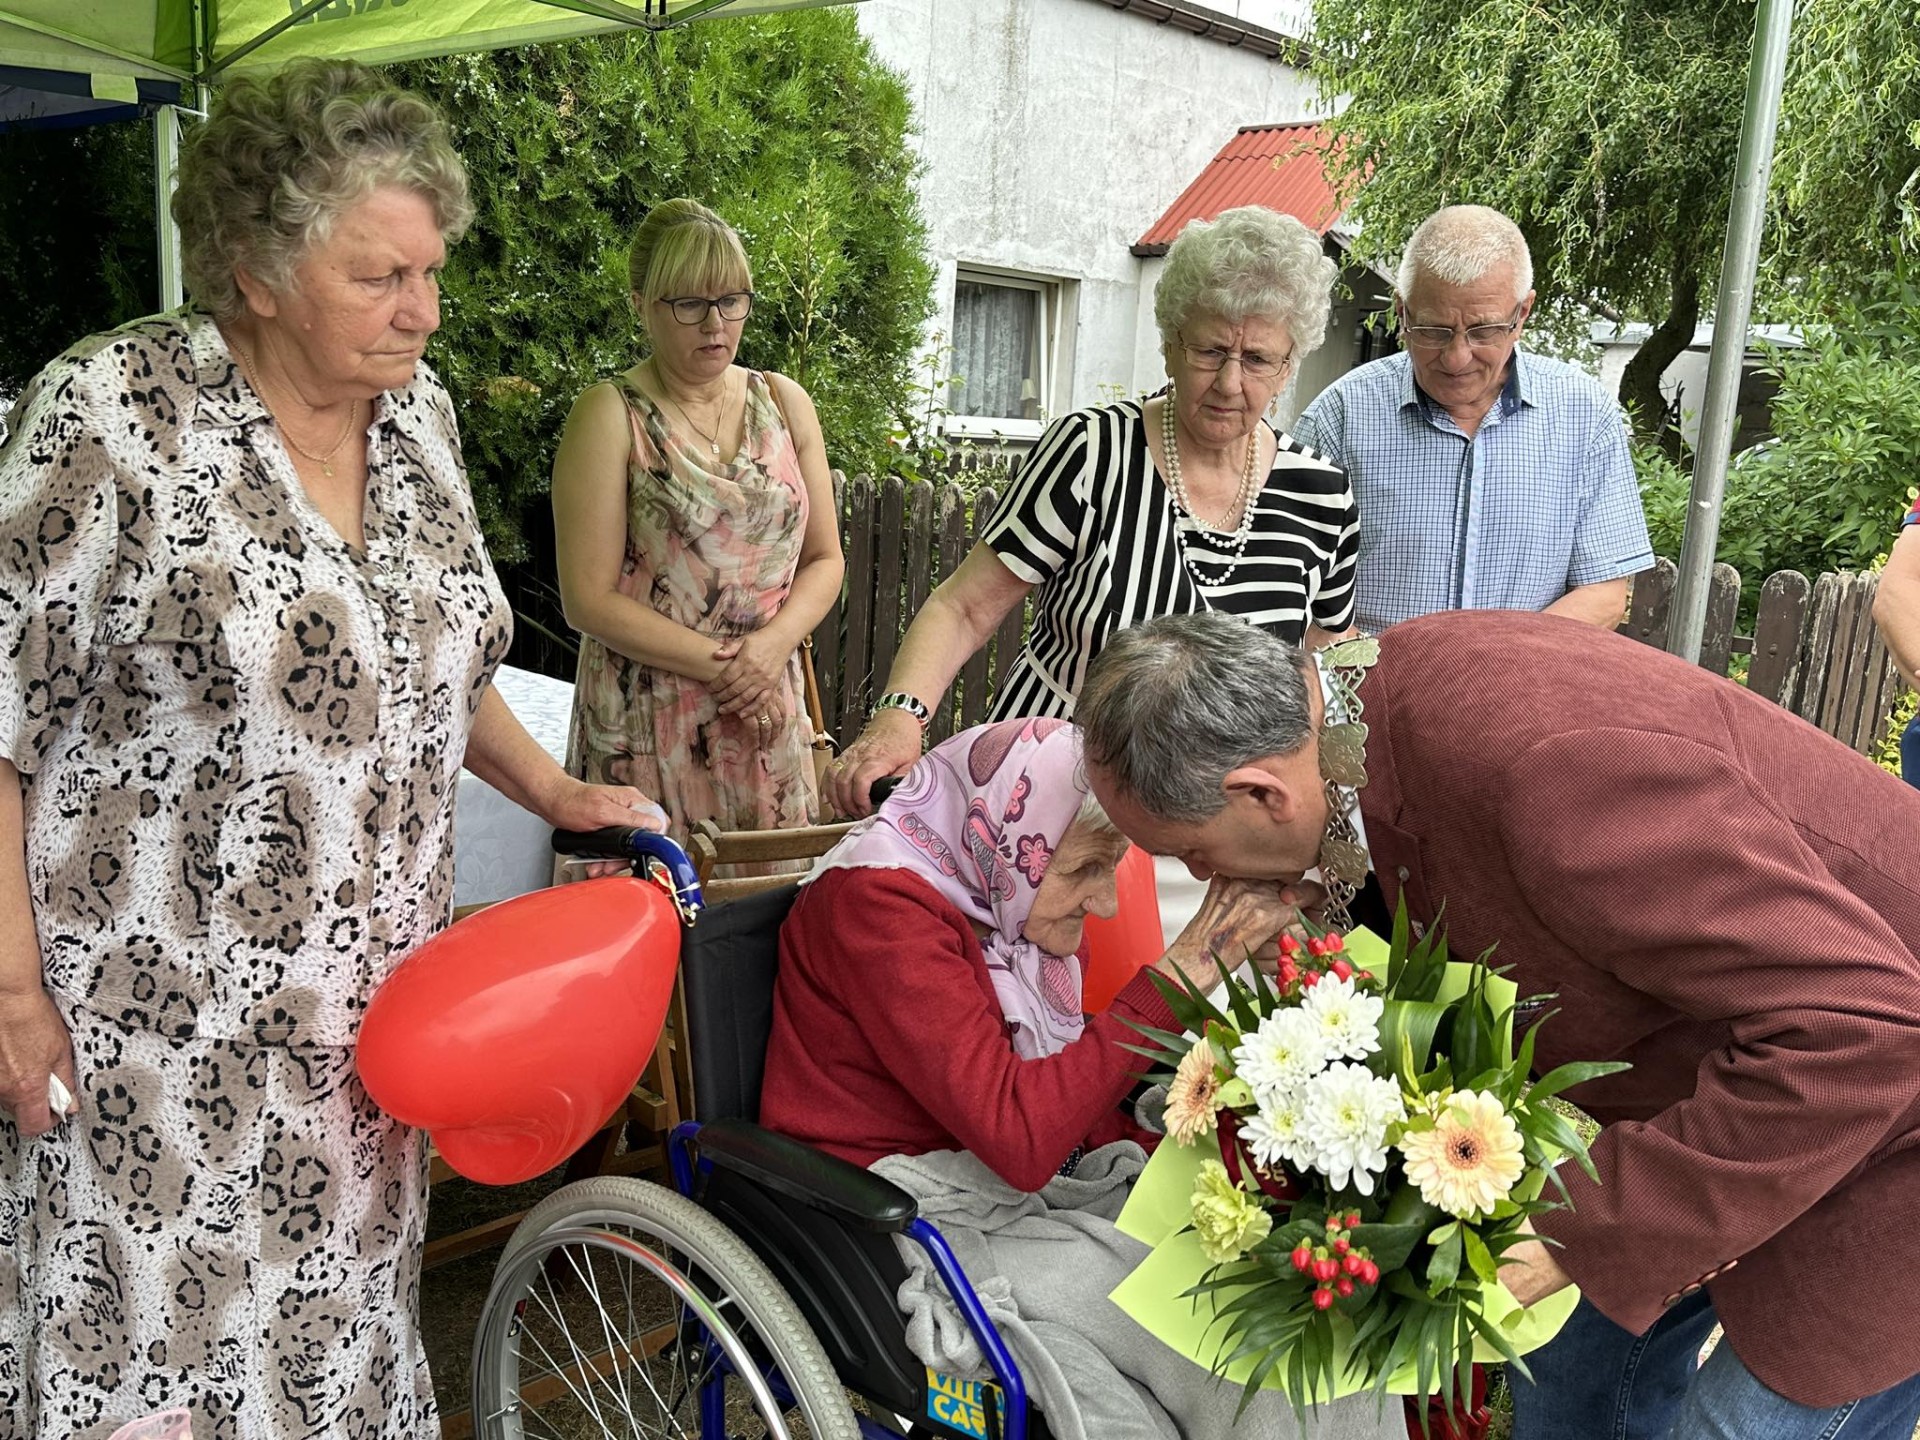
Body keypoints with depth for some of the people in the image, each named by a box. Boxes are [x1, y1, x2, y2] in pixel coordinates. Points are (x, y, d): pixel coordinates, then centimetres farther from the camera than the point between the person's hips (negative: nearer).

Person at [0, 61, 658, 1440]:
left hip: (366, 1000, 5)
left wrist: (554, 790, 5)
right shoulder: (114, 413, -14)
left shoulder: (417, 409, 4)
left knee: (340, 1317, 18)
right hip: (156, 1011, -5)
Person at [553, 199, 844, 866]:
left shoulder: (785, 403, 10)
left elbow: (825, 558, 10)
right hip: (646, 725, -4)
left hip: (769, 716, 4)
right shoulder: (611, 416, -4)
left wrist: (774, 644, -9)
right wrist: (721, 666, -15)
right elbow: (588, 599, -9)